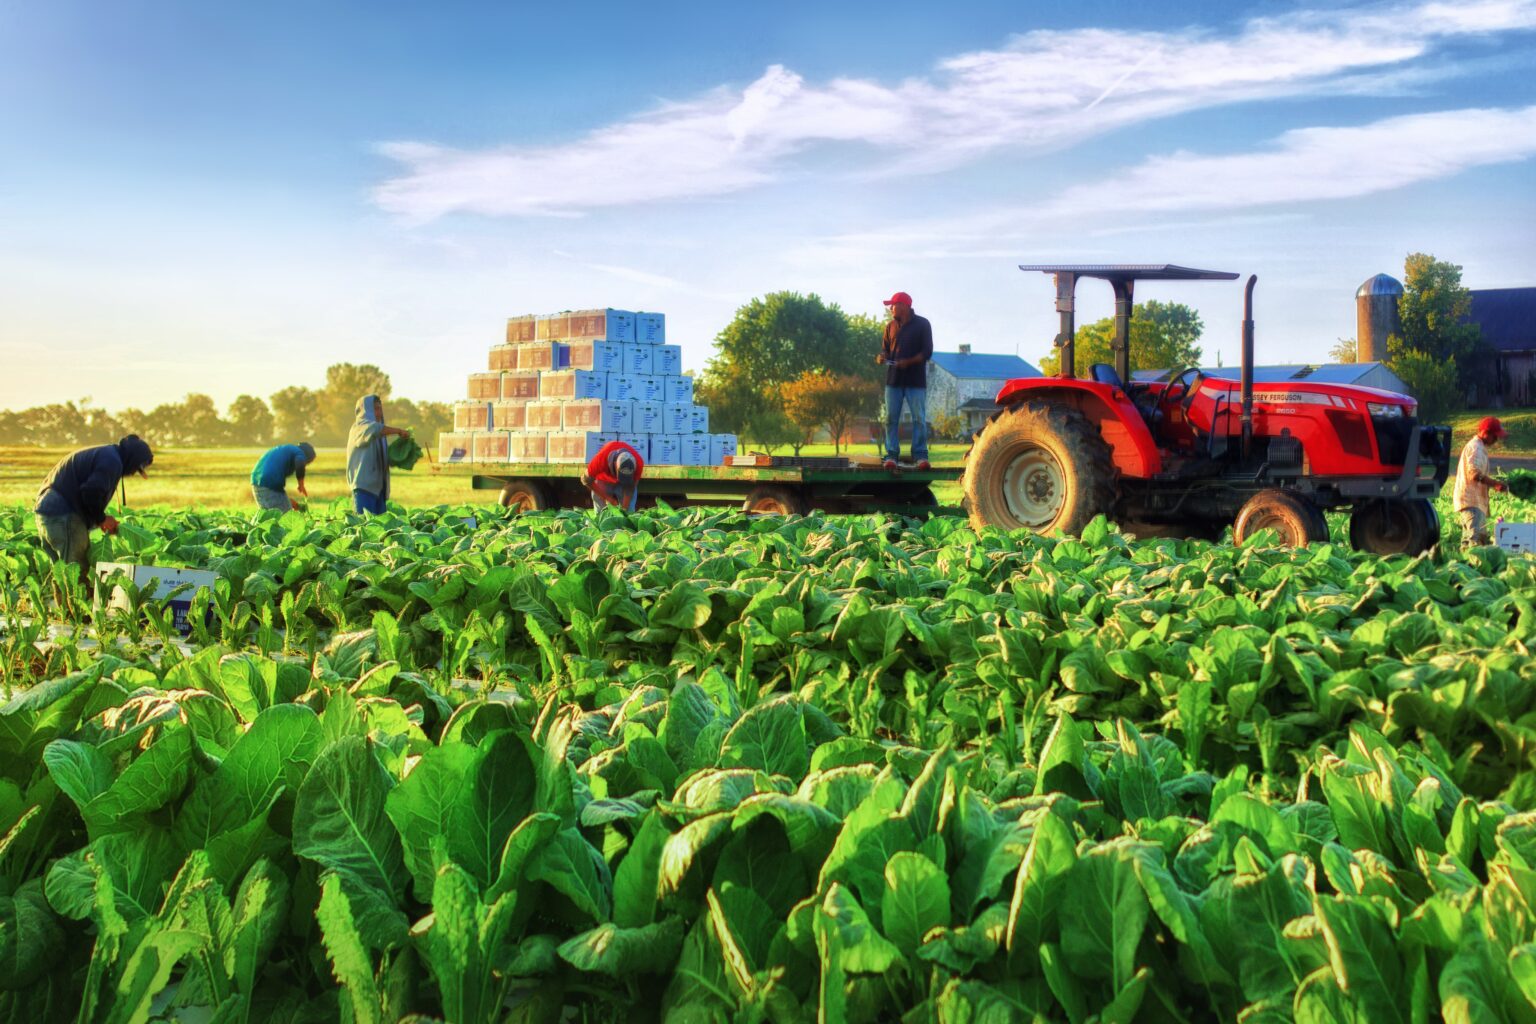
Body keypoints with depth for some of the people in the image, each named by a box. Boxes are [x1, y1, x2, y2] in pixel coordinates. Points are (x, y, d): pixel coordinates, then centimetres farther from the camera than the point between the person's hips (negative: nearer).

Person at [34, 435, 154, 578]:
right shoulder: (112, 461, -9)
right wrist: (101, 518, -6)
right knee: (78, 571, -8)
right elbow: (92, 491, -21)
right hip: (63, 516, -10)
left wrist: (101, 519, 14)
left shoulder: (105, 454, 22)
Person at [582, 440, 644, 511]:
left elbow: (630, 488, -21)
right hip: (603, 482, -1)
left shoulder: (638, 462, -36)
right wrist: (607, 498, -22)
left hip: (624, 484, 1)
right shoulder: (601, 458, -39)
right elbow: (586, 480, -22)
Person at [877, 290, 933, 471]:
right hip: (894, 379, 3)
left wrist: (908, 362, -19)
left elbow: (927, 352, -4)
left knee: (919, 419, -5)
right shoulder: (891, 326, 13)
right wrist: (882, 356, -8)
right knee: (891, 418, -1)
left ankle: (920, 455, -2)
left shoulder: (922, 324, 1)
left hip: (916, 381, -3)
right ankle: (891, 455, 1)